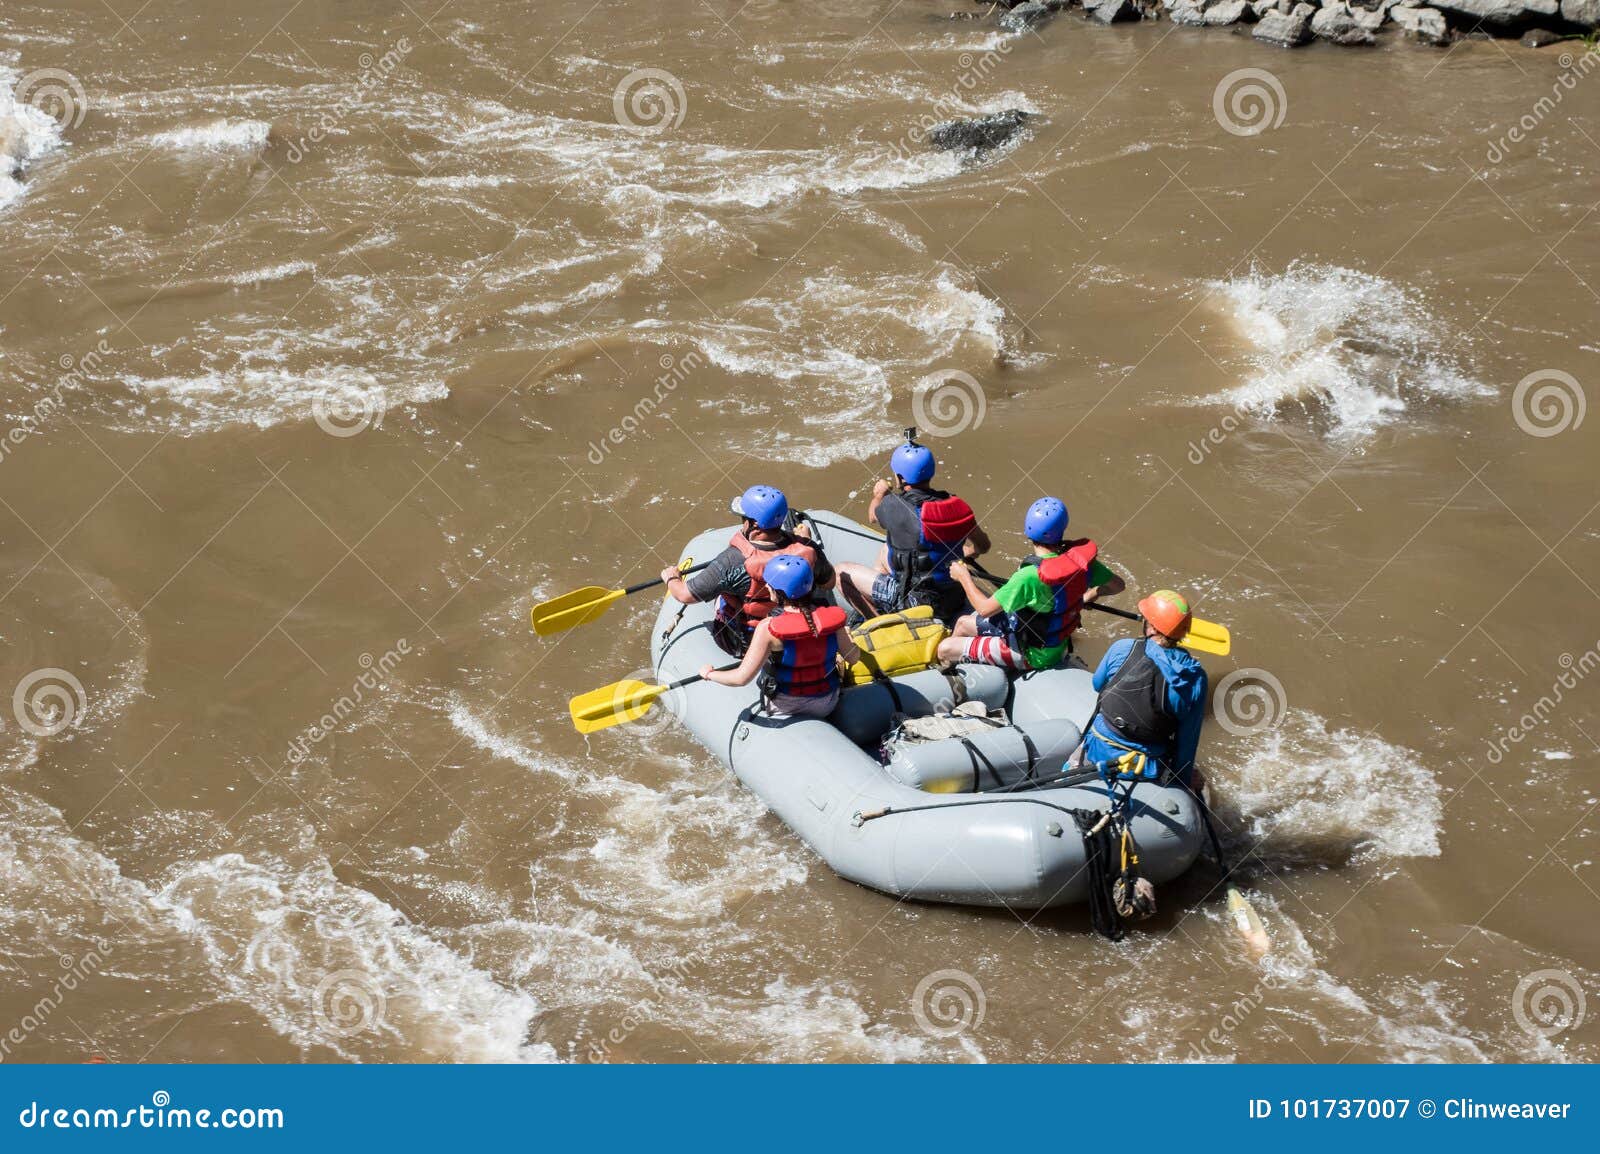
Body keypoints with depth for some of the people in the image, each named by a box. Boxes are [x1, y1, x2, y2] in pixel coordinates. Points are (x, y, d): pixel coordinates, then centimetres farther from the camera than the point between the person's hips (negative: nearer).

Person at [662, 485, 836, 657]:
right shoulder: (807, 549, -23)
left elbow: (686, 596, -23)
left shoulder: (733, 561, -34)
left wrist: (671, 578, 0)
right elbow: (829, 583, -1)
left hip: (745, 645, -3)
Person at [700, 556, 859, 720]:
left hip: (785, 708, -5)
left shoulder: (768, 628, -25)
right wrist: (845, 637, 20)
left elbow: (741, 678, -23)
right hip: (826, 706, 5)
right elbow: (853, 657, -3)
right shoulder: (831, 618, -17)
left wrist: (709, 673, -5)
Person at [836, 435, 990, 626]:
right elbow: (982, 547, 6)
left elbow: (873, 516, 6)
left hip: (916, 601, -6)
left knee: (842, 571, 7)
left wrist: (879, 495, 28)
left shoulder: (894, 505, -19)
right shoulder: (956, 506, -6)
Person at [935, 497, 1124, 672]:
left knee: (946, 649, -5)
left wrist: (963, 577, -8)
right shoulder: (1080, 558, -16)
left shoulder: (1030, 576, -34)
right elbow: (1117, 585, -2)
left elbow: (985, 609, -25)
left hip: (1033, 654, -8)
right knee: (963, 623, 23)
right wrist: (1087, 596, 17)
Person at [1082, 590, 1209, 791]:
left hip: (1099, 753, -1)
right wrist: (1183, 779, 9)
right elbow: (1188, 738, -6)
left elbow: (1097, 684, 6)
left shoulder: (1122, 649, -15)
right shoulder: (1196, 678, -14)